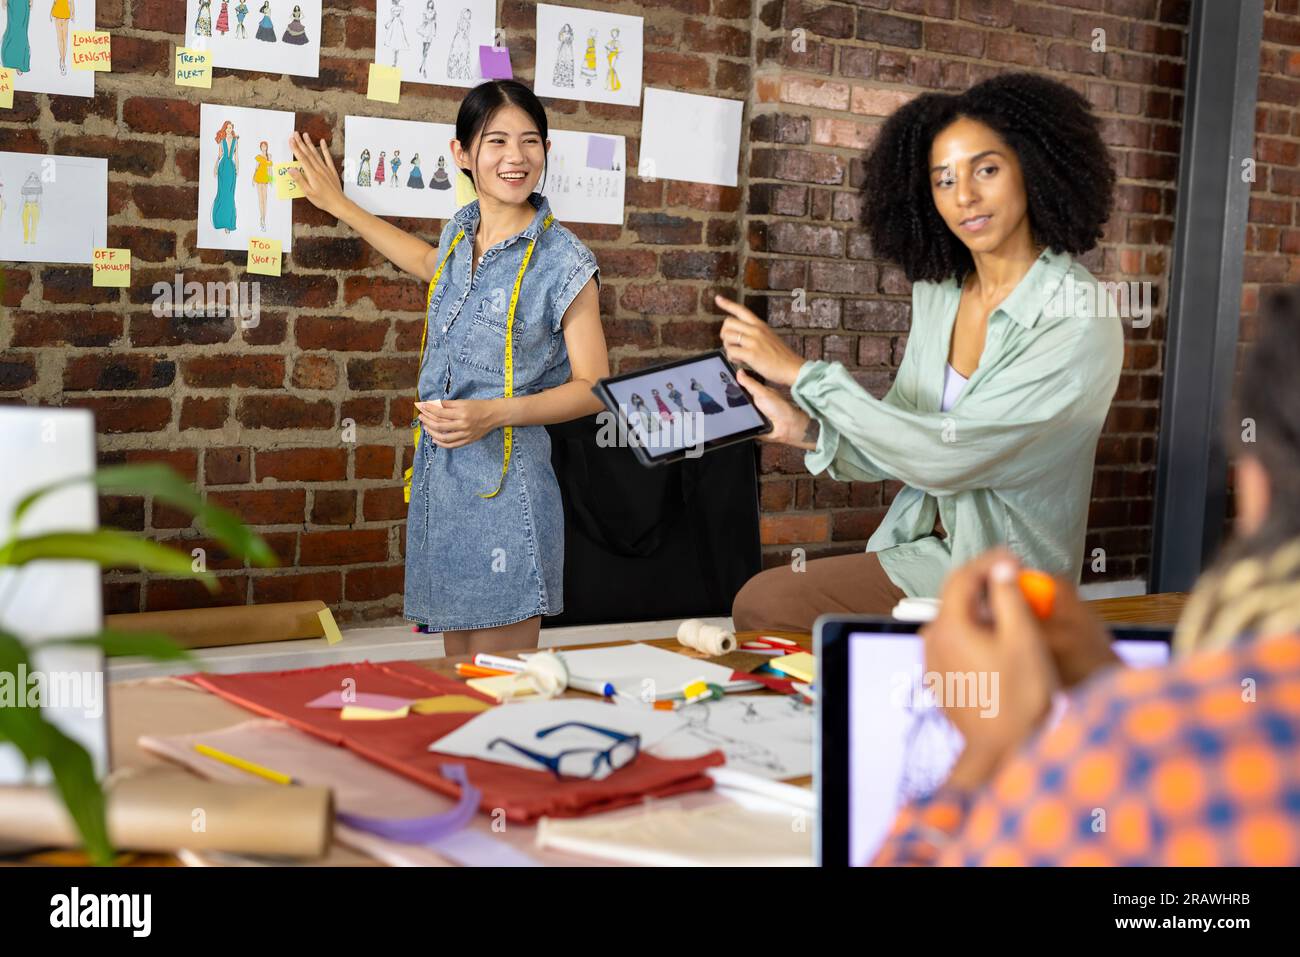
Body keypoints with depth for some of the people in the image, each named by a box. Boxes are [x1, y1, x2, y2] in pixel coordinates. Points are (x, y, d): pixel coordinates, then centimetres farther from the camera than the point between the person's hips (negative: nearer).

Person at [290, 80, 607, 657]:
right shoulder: (462, 231, 9)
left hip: (505, 485, -6)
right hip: (437, 479, 6)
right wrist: (338, 205, 39)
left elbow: (593, 387, -7)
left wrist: (496, 413, -20)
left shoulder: (564, 262, -10)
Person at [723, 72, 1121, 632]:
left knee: (767, 605, -14)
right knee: (758, 601, -11)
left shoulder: (1081, 323, -19)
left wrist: (801, 372, -20)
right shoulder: (937, 293, 3)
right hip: (918, 544, 6)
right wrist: (805, 430, -14)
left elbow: (948, 457, -25)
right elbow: (903, 442, 6)